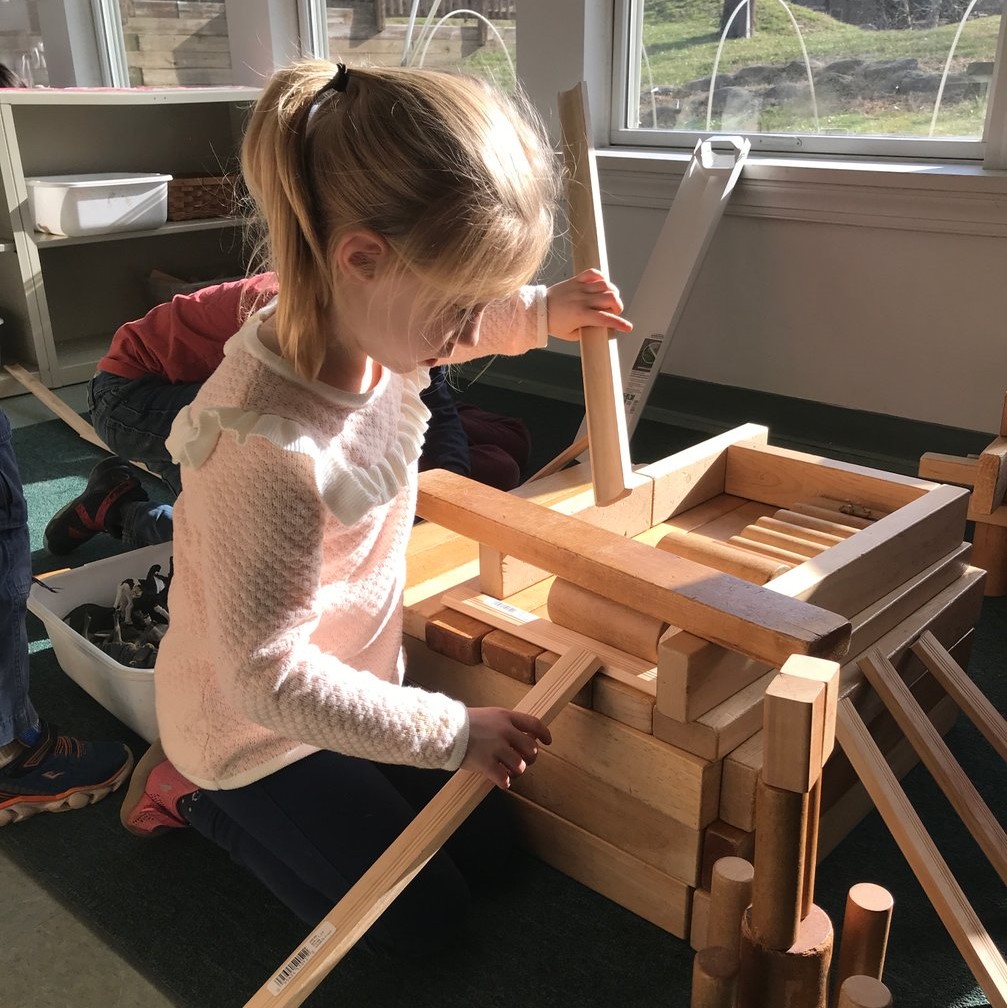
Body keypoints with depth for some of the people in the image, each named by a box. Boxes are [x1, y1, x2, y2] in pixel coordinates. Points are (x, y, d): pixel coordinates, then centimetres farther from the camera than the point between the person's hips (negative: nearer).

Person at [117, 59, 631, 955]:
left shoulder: (363, 324, -15)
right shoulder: (271, 452, -40)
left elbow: (450, 330, 13)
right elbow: (271, 679, -32)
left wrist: (538, 314, -2)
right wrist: (454, 732, -25)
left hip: (351, 678, 8)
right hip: (257, 725, -7)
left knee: (484, 847, 18)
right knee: (423, 917, 9)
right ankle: (197, 794, 16)